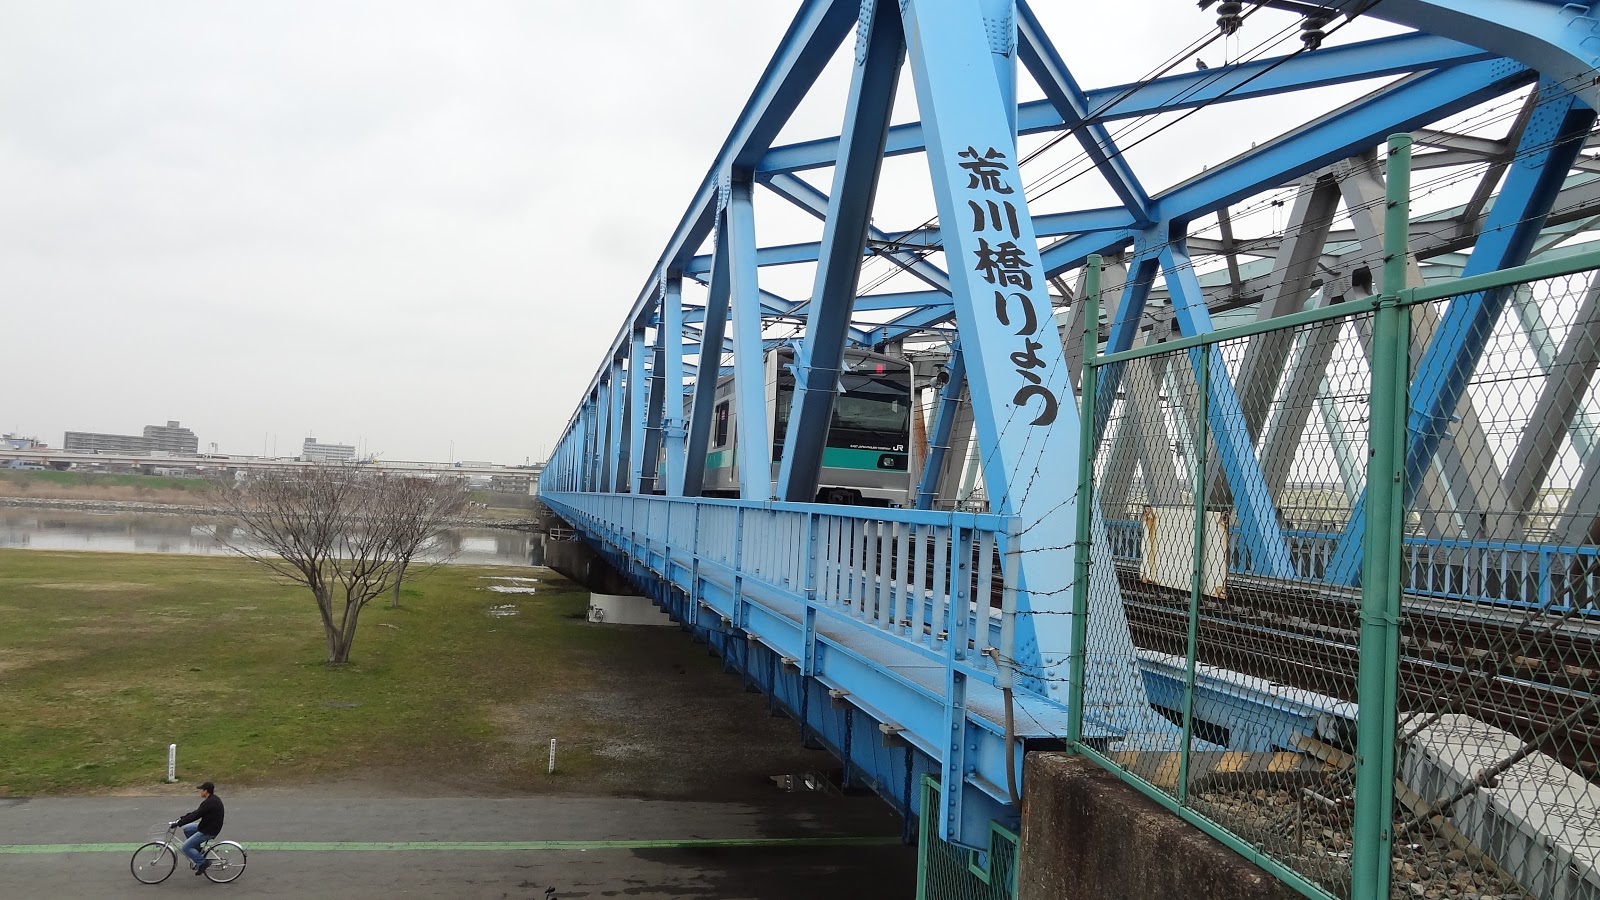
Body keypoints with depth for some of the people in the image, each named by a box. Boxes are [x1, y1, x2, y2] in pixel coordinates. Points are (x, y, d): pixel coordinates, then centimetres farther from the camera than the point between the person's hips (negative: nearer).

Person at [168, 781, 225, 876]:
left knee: (186, 847, -7)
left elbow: (195, 816, -25)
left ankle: (203, 862, -1)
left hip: (208, 831, -10)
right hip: (208, 825, 10)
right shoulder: (214, 799, 8)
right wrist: (181, 818, 11)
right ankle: (198, 852, 21)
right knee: (186, 829, 18)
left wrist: (177, 823, -19)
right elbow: (196, 813, 14)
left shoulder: (209, 803, -23)